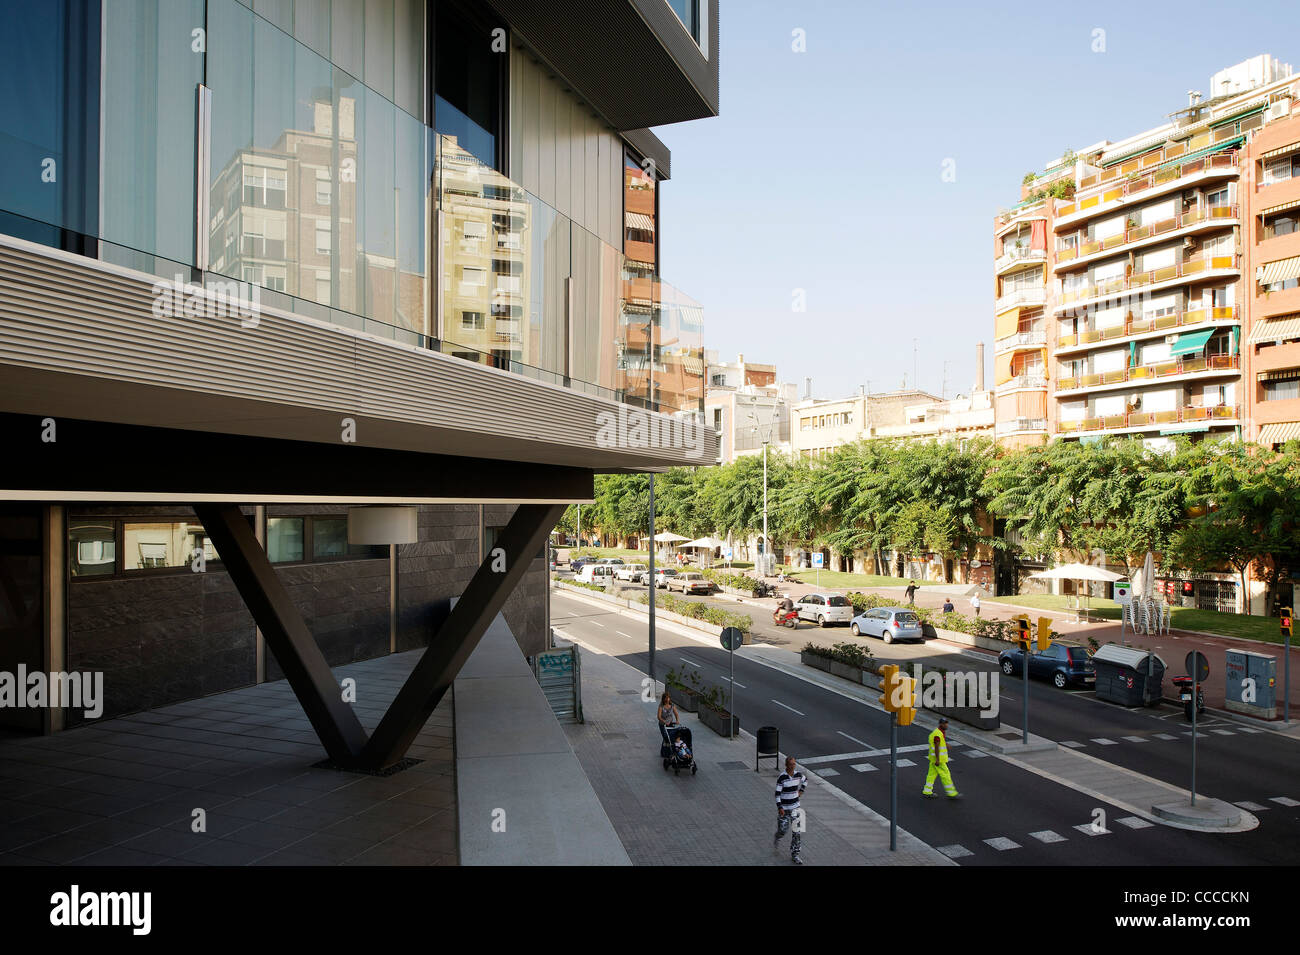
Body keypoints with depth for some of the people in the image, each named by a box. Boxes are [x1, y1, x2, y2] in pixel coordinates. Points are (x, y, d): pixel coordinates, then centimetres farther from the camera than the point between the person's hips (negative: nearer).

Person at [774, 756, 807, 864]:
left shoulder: (798, 774, -5)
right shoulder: (782, 777, -18)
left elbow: (805, 780, 21)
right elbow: (777, 793, -16)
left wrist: (801, 791, 10)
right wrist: (779, 808, -20)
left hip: (795, 806, 4)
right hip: (784, 807, -3)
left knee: (797, 831, -1)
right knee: (782, 829, 7)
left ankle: (794, 855, 10)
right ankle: (776, 839, 43)